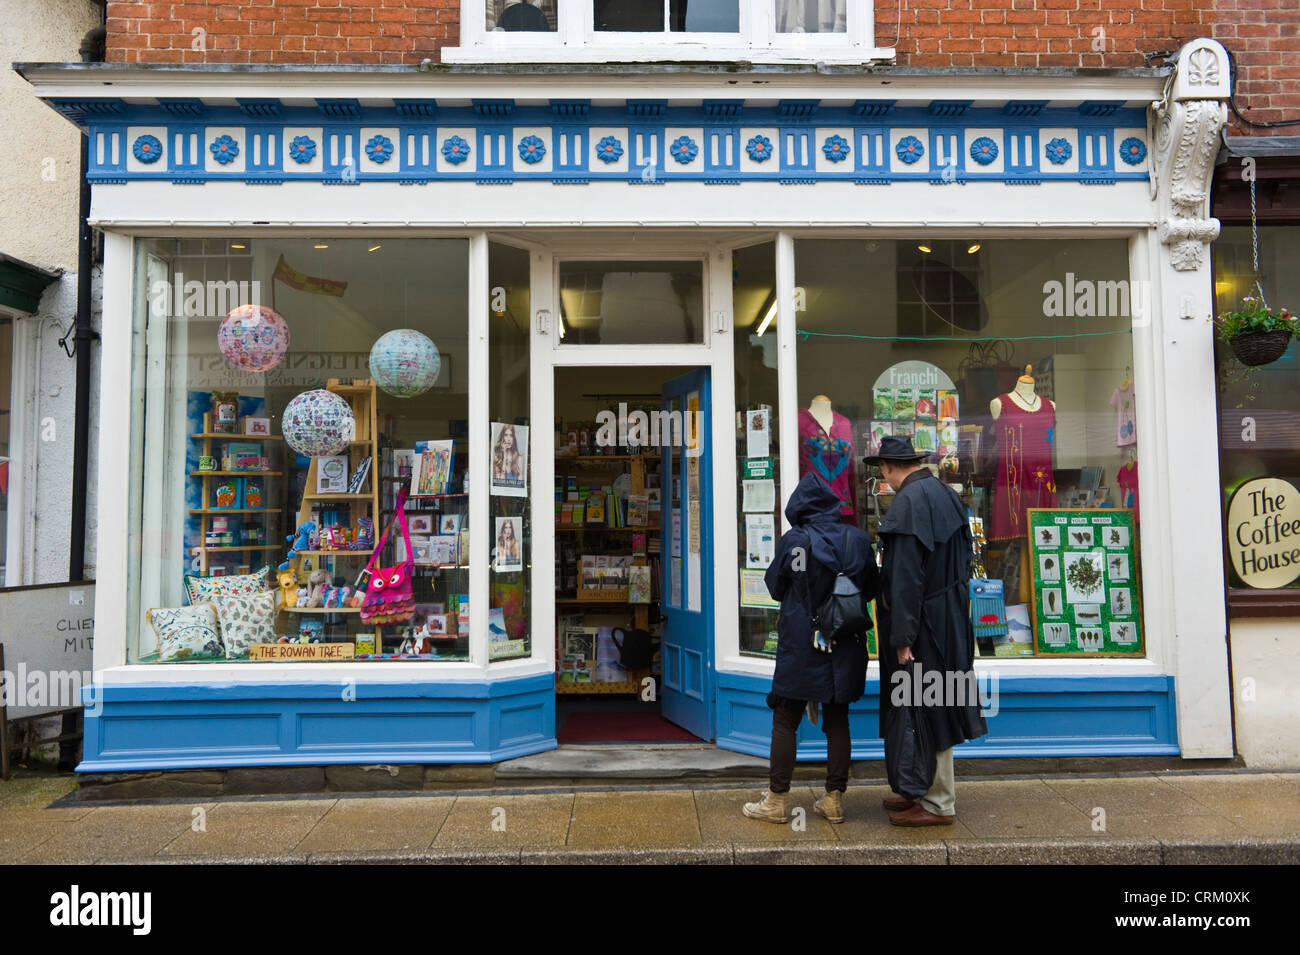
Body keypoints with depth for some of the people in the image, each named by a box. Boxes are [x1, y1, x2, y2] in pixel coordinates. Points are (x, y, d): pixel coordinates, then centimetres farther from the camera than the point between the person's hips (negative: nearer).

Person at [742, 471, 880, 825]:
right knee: (837, 721, 12)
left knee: (785, 722, 6)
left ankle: (777, 801, 10)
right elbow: (872, 589, 8)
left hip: (801, 646, -3)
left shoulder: (794, 540, -12)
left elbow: (775, 586, -1)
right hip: (845, 646, 4)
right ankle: (834, 799, 17)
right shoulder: (858, 539, -2)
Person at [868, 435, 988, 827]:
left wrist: (902, 637, -20)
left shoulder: (907, 503, -20)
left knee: (927, 710, 2)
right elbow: (964, 556, 14)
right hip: (951, 615, 9)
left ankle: (939, 804, 14)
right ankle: (926, 789, 31)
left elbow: (905, 577, -22)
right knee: (937, 706, 18)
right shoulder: (946, 494, 8)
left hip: (925, 622, -9)